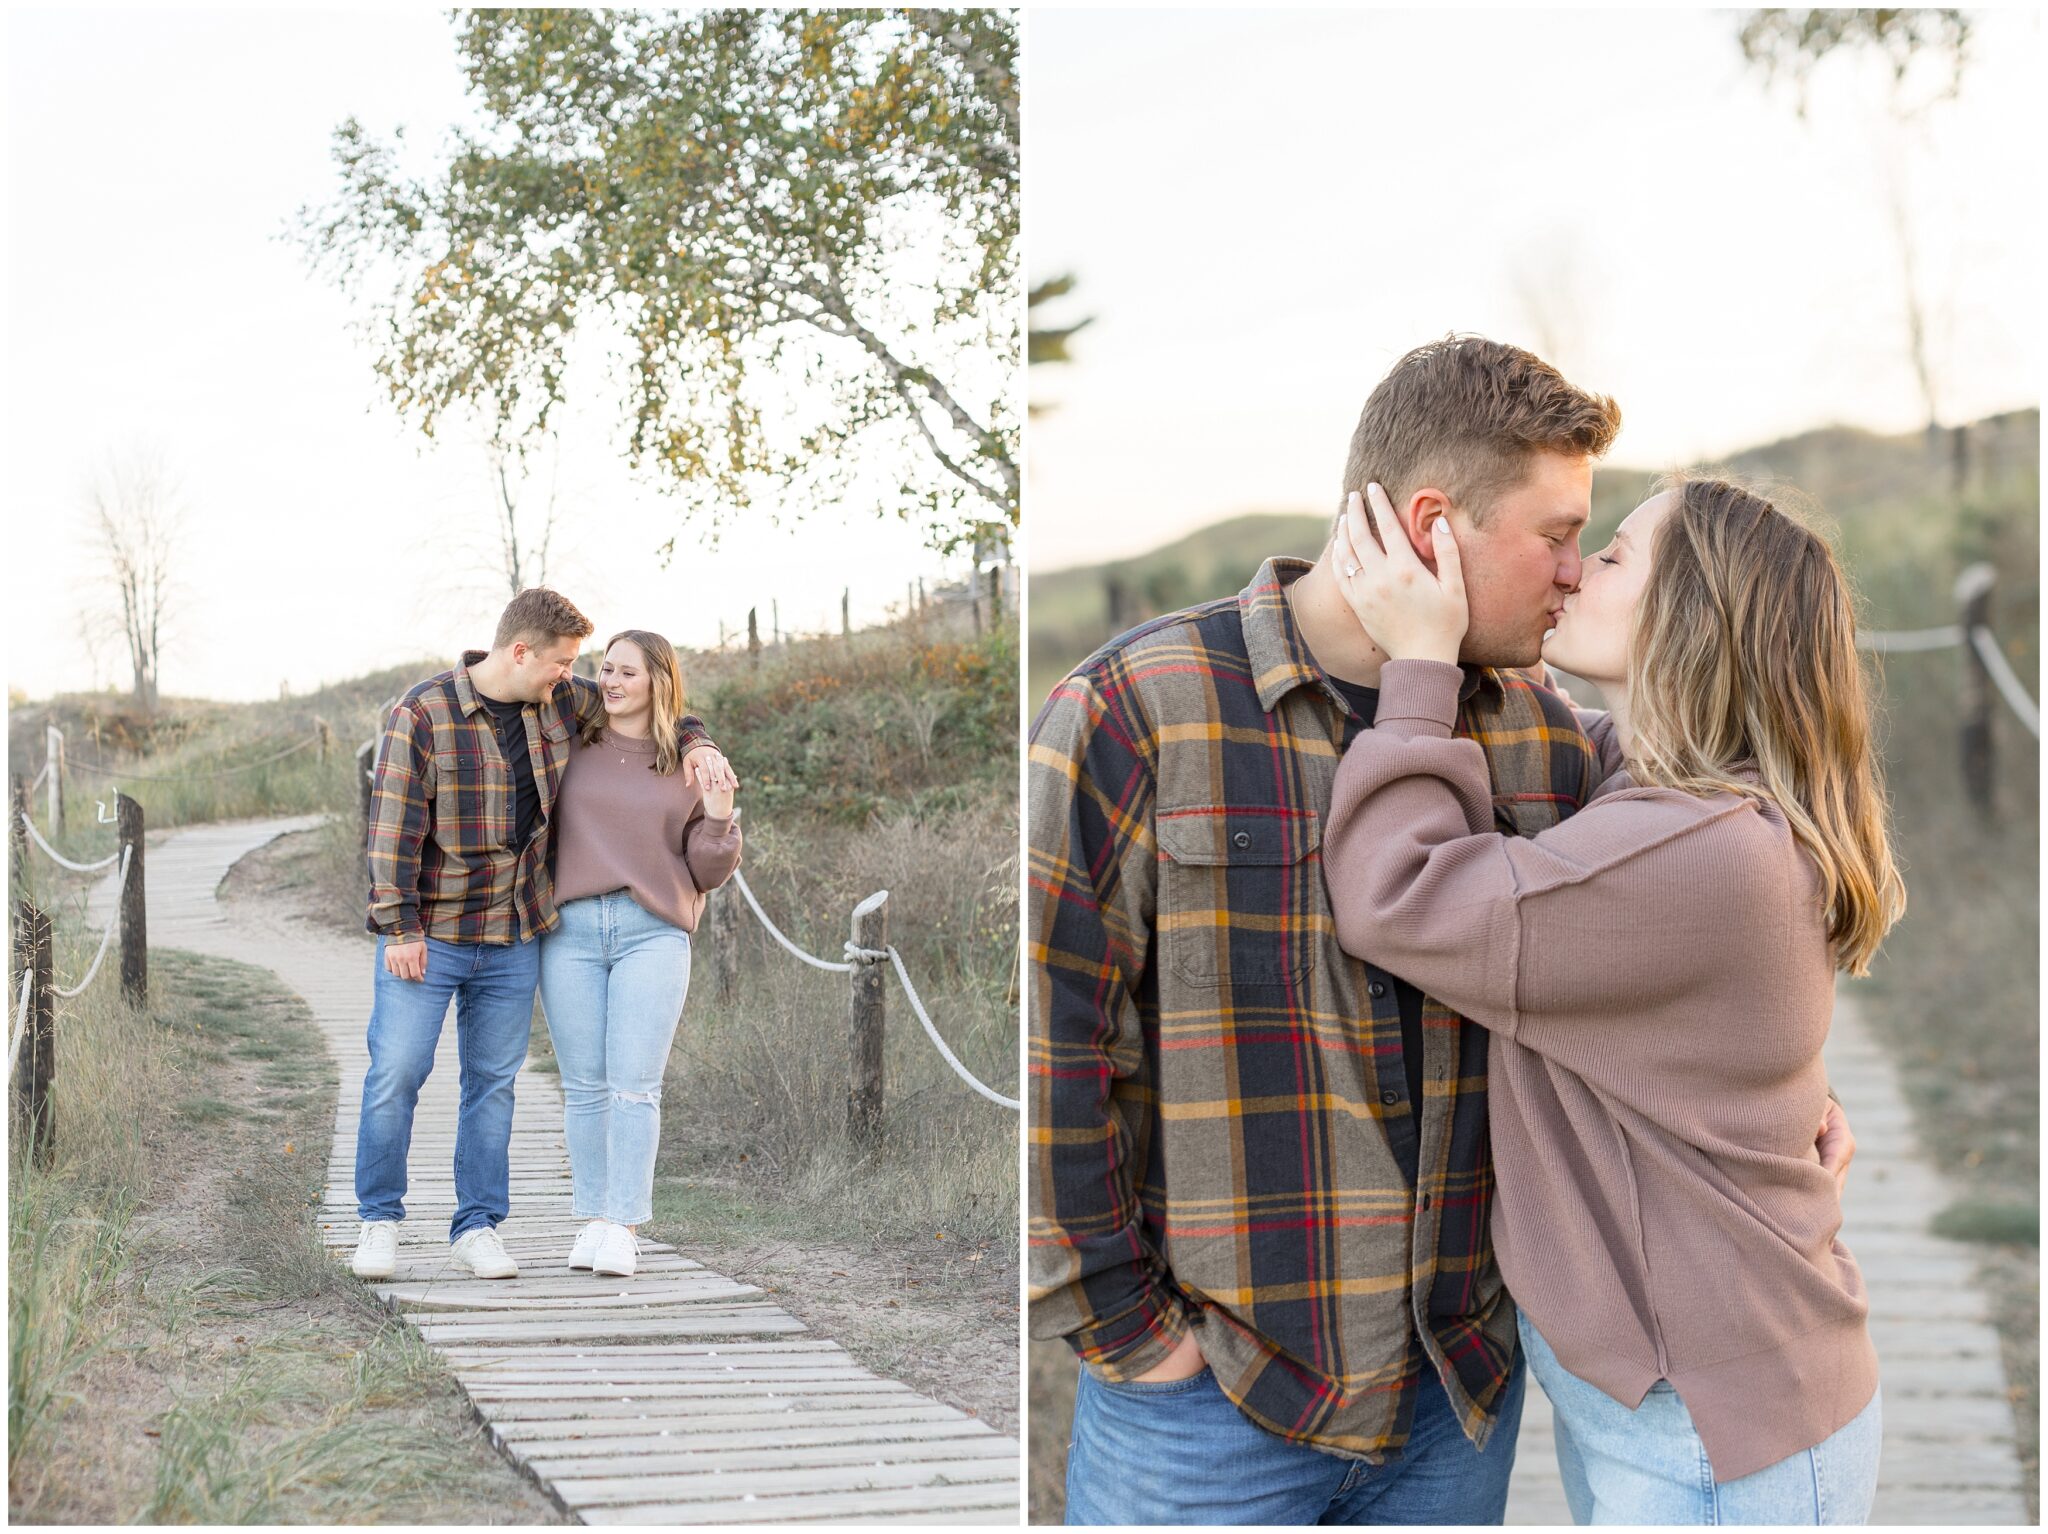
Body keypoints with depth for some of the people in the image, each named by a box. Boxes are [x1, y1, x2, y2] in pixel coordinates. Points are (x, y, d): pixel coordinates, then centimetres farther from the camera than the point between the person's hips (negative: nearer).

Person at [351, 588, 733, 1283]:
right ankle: (379, 1220, 11)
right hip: (428, 933, -5)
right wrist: (399, 927, -15)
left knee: (493, 1081, 8)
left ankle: (477, 1226, 16)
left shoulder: (557, 700, 3)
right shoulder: (423, 712, -14)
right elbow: (394, 825, -14)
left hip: (513, 938, 5)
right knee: (395, 1074, -5)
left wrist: (695, 739, 2)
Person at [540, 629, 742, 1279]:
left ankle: (623, 1228, -4)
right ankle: (593, 1220, 11)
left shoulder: (690, 765, 7)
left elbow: (707, 872, 9)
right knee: (584, 1086, 4)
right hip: (570, 930, 2)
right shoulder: (569, 748, 10)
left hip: (652, 934, -2)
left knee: (633, 1086, -6)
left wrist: (720, 821, -8)